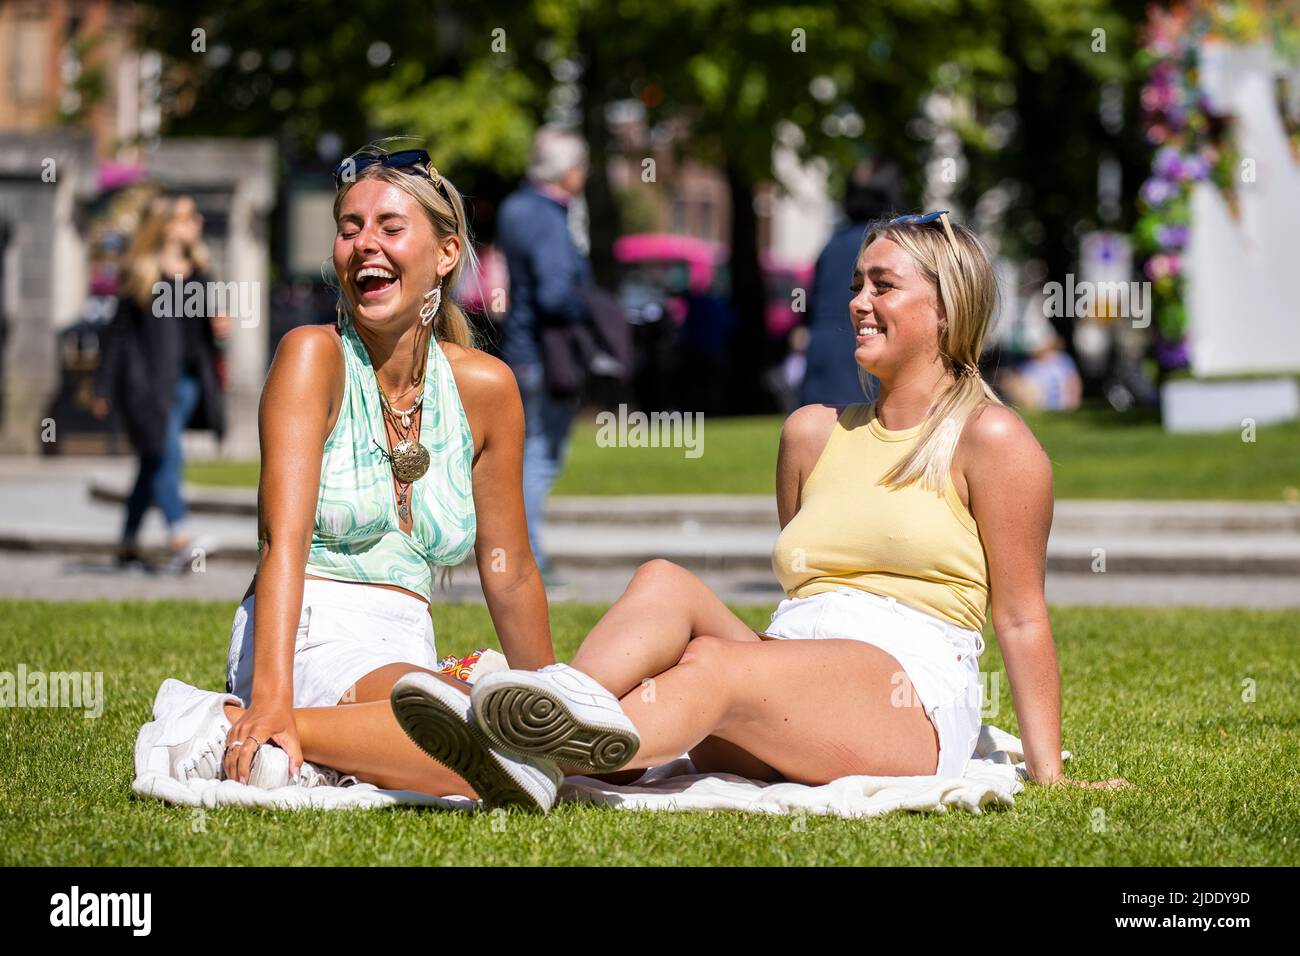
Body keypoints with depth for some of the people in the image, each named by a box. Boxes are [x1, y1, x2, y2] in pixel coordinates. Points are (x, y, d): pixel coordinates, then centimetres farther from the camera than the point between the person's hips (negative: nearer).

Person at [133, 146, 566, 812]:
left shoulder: (484, 387, 10)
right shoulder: (315, 356, -3)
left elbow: (509, 570, 20)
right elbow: (284, 538, -16)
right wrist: (270, 702, -28)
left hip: (406, 653, 6)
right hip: (311, 637, -6)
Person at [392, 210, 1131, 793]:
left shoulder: (990, 439, 6)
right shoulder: (814, 432, 24)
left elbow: (1021, 617, 3)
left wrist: (1048, 775, 0)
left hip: (912, 707, -6)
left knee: (712, 665, -34)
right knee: (665, 583, -22)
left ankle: (542, 760, -63)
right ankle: (569, 716, -54)